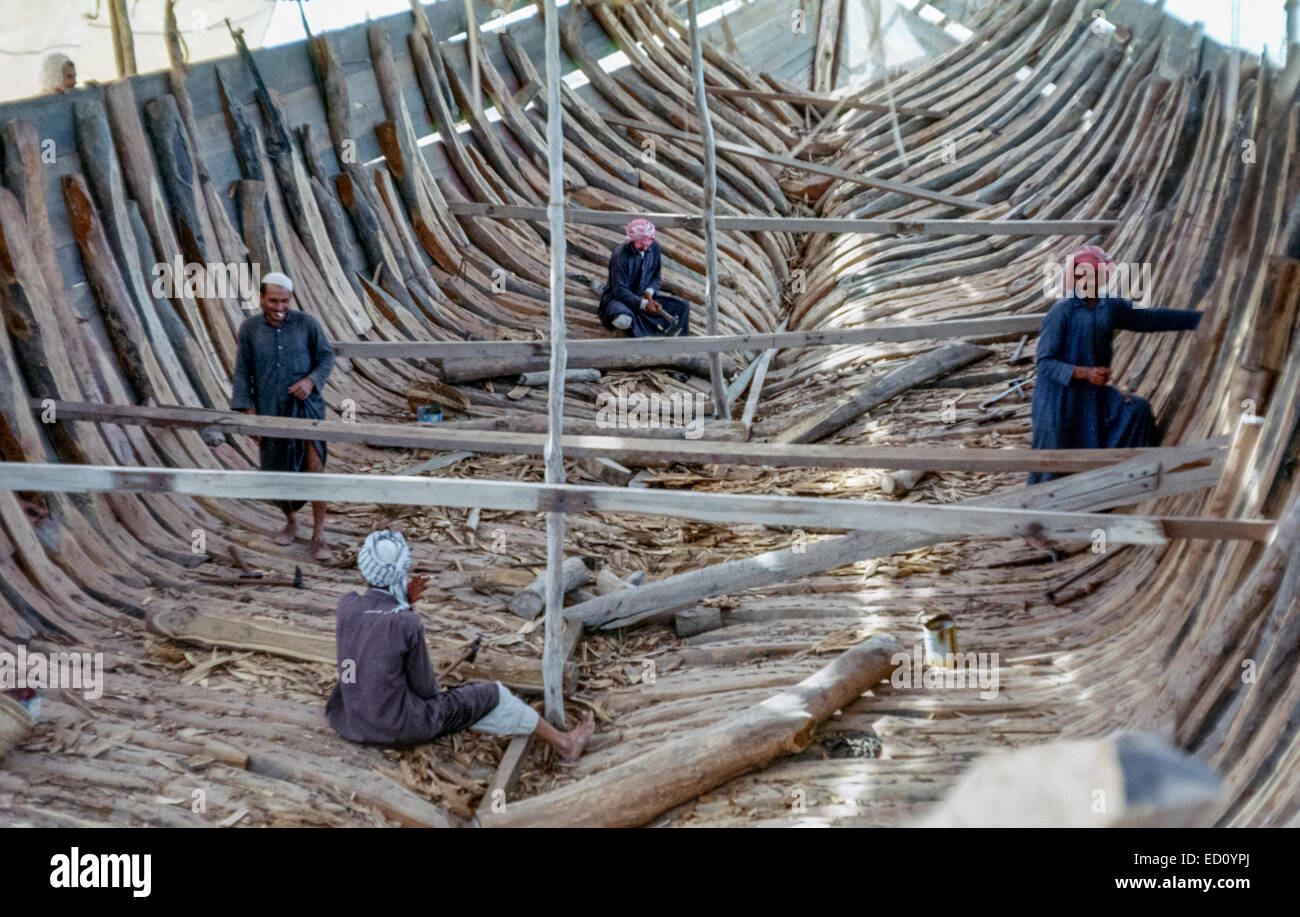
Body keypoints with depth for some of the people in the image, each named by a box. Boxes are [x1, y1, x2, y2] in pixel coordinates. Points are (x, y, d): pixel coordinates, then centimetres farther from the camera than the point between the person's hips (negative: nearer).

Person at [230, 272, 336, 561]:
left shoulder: (306, 323, -3)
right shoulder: (249, 328, 2)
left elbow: (326, 357, 5)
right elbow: (243, 372, 4)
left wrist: (311, 380, -14)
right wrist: (247, 411, -2)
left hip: (304, 404, -2)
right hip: (269, 411, 2)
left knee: (314, 463, -18)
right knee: (277, 473, 10)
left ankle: (318, 536, -10)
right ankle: (290, 521, 38)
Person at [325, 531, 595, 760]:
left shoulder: (347, 605, -10)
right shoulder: (409, 623, -25)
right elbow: (425, 687, -12)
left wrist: (404, 601, -2)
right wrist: (436, 688, 12)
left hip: (349, 720, 6)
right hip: (400, 729, -6)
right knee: (491, 693, 12)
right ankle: (563, 742, 29)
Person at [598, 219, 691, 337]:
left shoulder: (654, 247, -3)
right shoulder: (620, 255, -22)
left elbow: (656, 277, 8)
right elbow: (619, 290, -23)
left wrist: (649, 292, -15)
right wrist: (644, 304, -33)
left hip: (644, 296, 6)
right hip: (619, 298, -6)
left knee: (683, 306, -8)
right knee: (623, 320, -42)